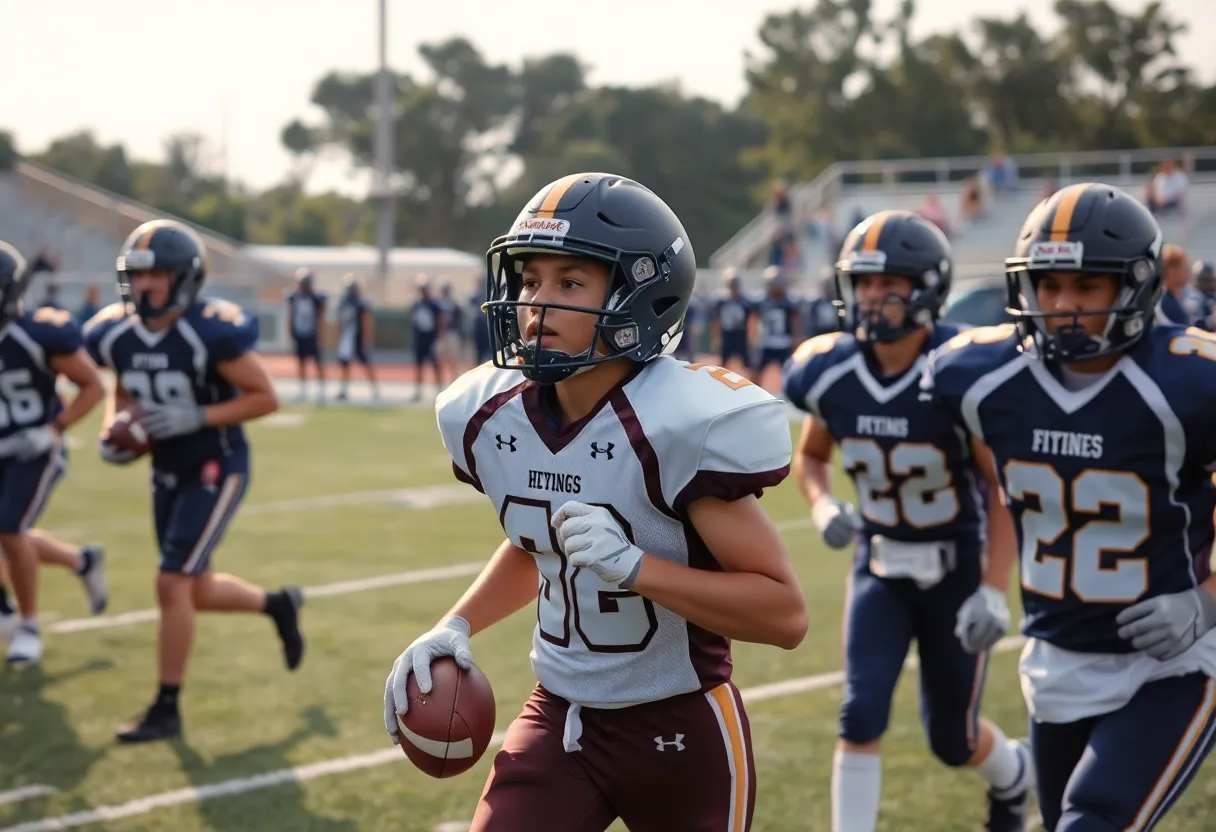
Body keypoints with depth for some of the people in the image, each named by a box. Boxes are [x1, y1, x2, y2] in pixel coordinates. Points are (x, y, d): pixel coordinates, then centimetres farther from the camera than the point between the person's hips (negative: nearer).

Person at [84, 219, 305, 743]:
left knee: (172, 585, -12)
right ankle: (278, 605, 44)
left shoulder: (211, 332, -23)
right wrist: (113, 432, -5)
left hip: (217, 470, -7)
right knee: (196, 592, 15)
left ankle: (166, 710, 1)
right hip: (167, 474, 7)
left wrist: (196, 417, -26)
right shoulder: (117, 335, -5)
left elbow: (265, 398, -16)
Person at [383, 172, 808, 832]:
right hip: (558, 717, 5)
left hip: (679, 731, -4)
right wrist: (455, 627, 3)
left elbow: (784, 614, -23)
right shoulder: (491, 416, -3)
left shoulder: (682, 424, -23)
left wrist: (632, 566, -32)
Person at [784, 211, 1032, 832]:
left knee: (952, 740, 10)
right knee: (861, 717, -13)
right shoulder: (833, 374, -10)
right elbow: (810, 457, 9)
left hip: (957, 569, -3)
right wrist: (823, 508, -13)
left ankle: (1012, 771, 46)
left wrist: (993, 591, -25)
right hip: (880, 567, 3)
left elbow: (1003, 488, -17)